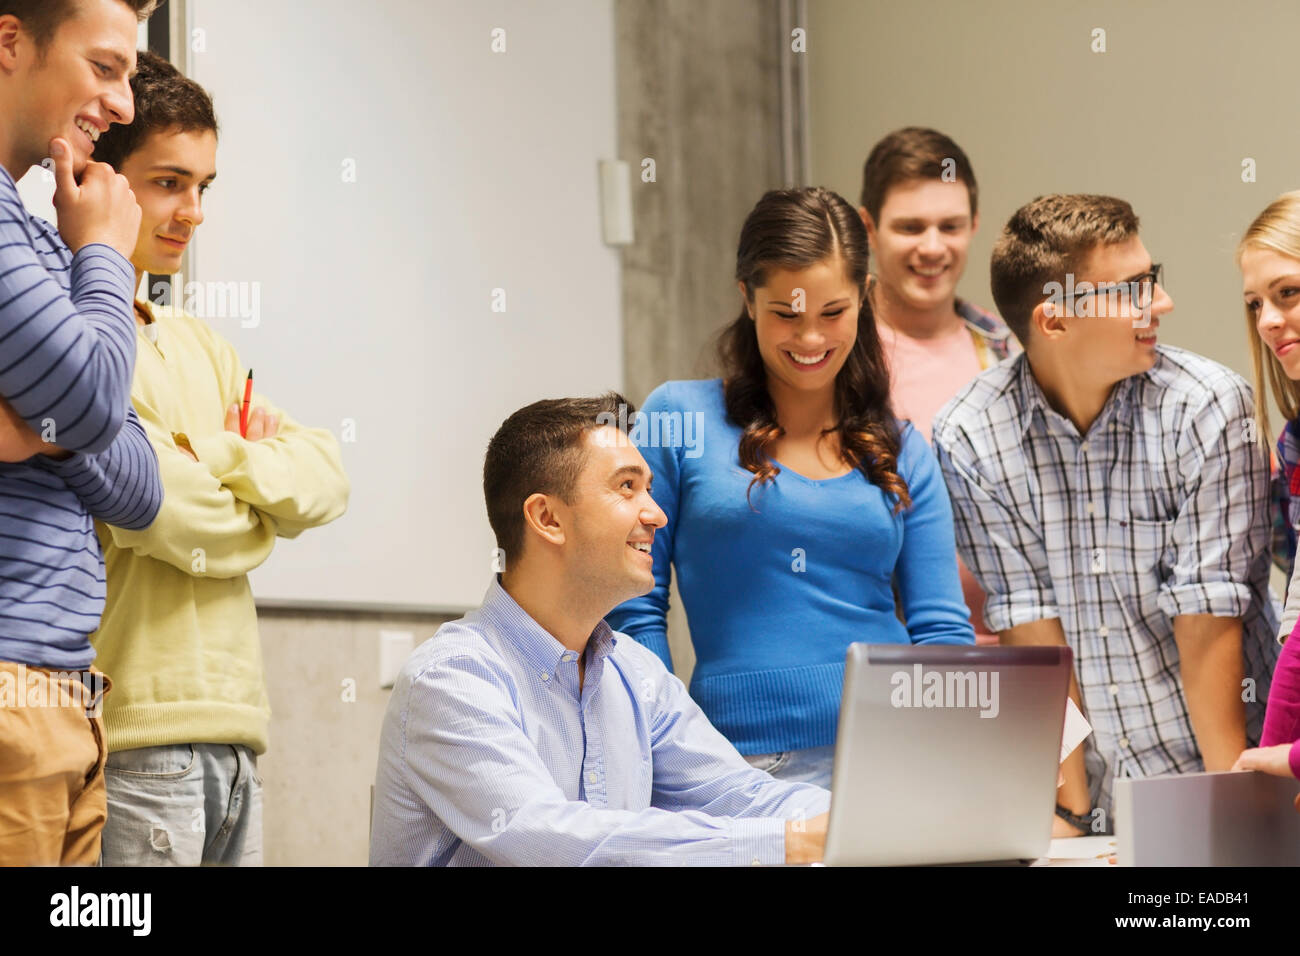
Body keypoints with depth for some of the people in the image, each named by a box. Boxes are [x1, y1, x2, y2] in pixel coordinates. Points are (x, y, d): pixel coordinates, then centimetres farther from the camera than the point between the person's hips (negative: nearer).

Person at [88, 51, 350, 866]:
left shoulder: (201, 348, 22)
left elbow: (328, 483, 14)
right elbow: (164, 511, -15)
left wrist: (222, 460, -5)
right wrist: (265, 499, 6)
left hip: (234, 728, 8)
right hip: (138, 733, -8)